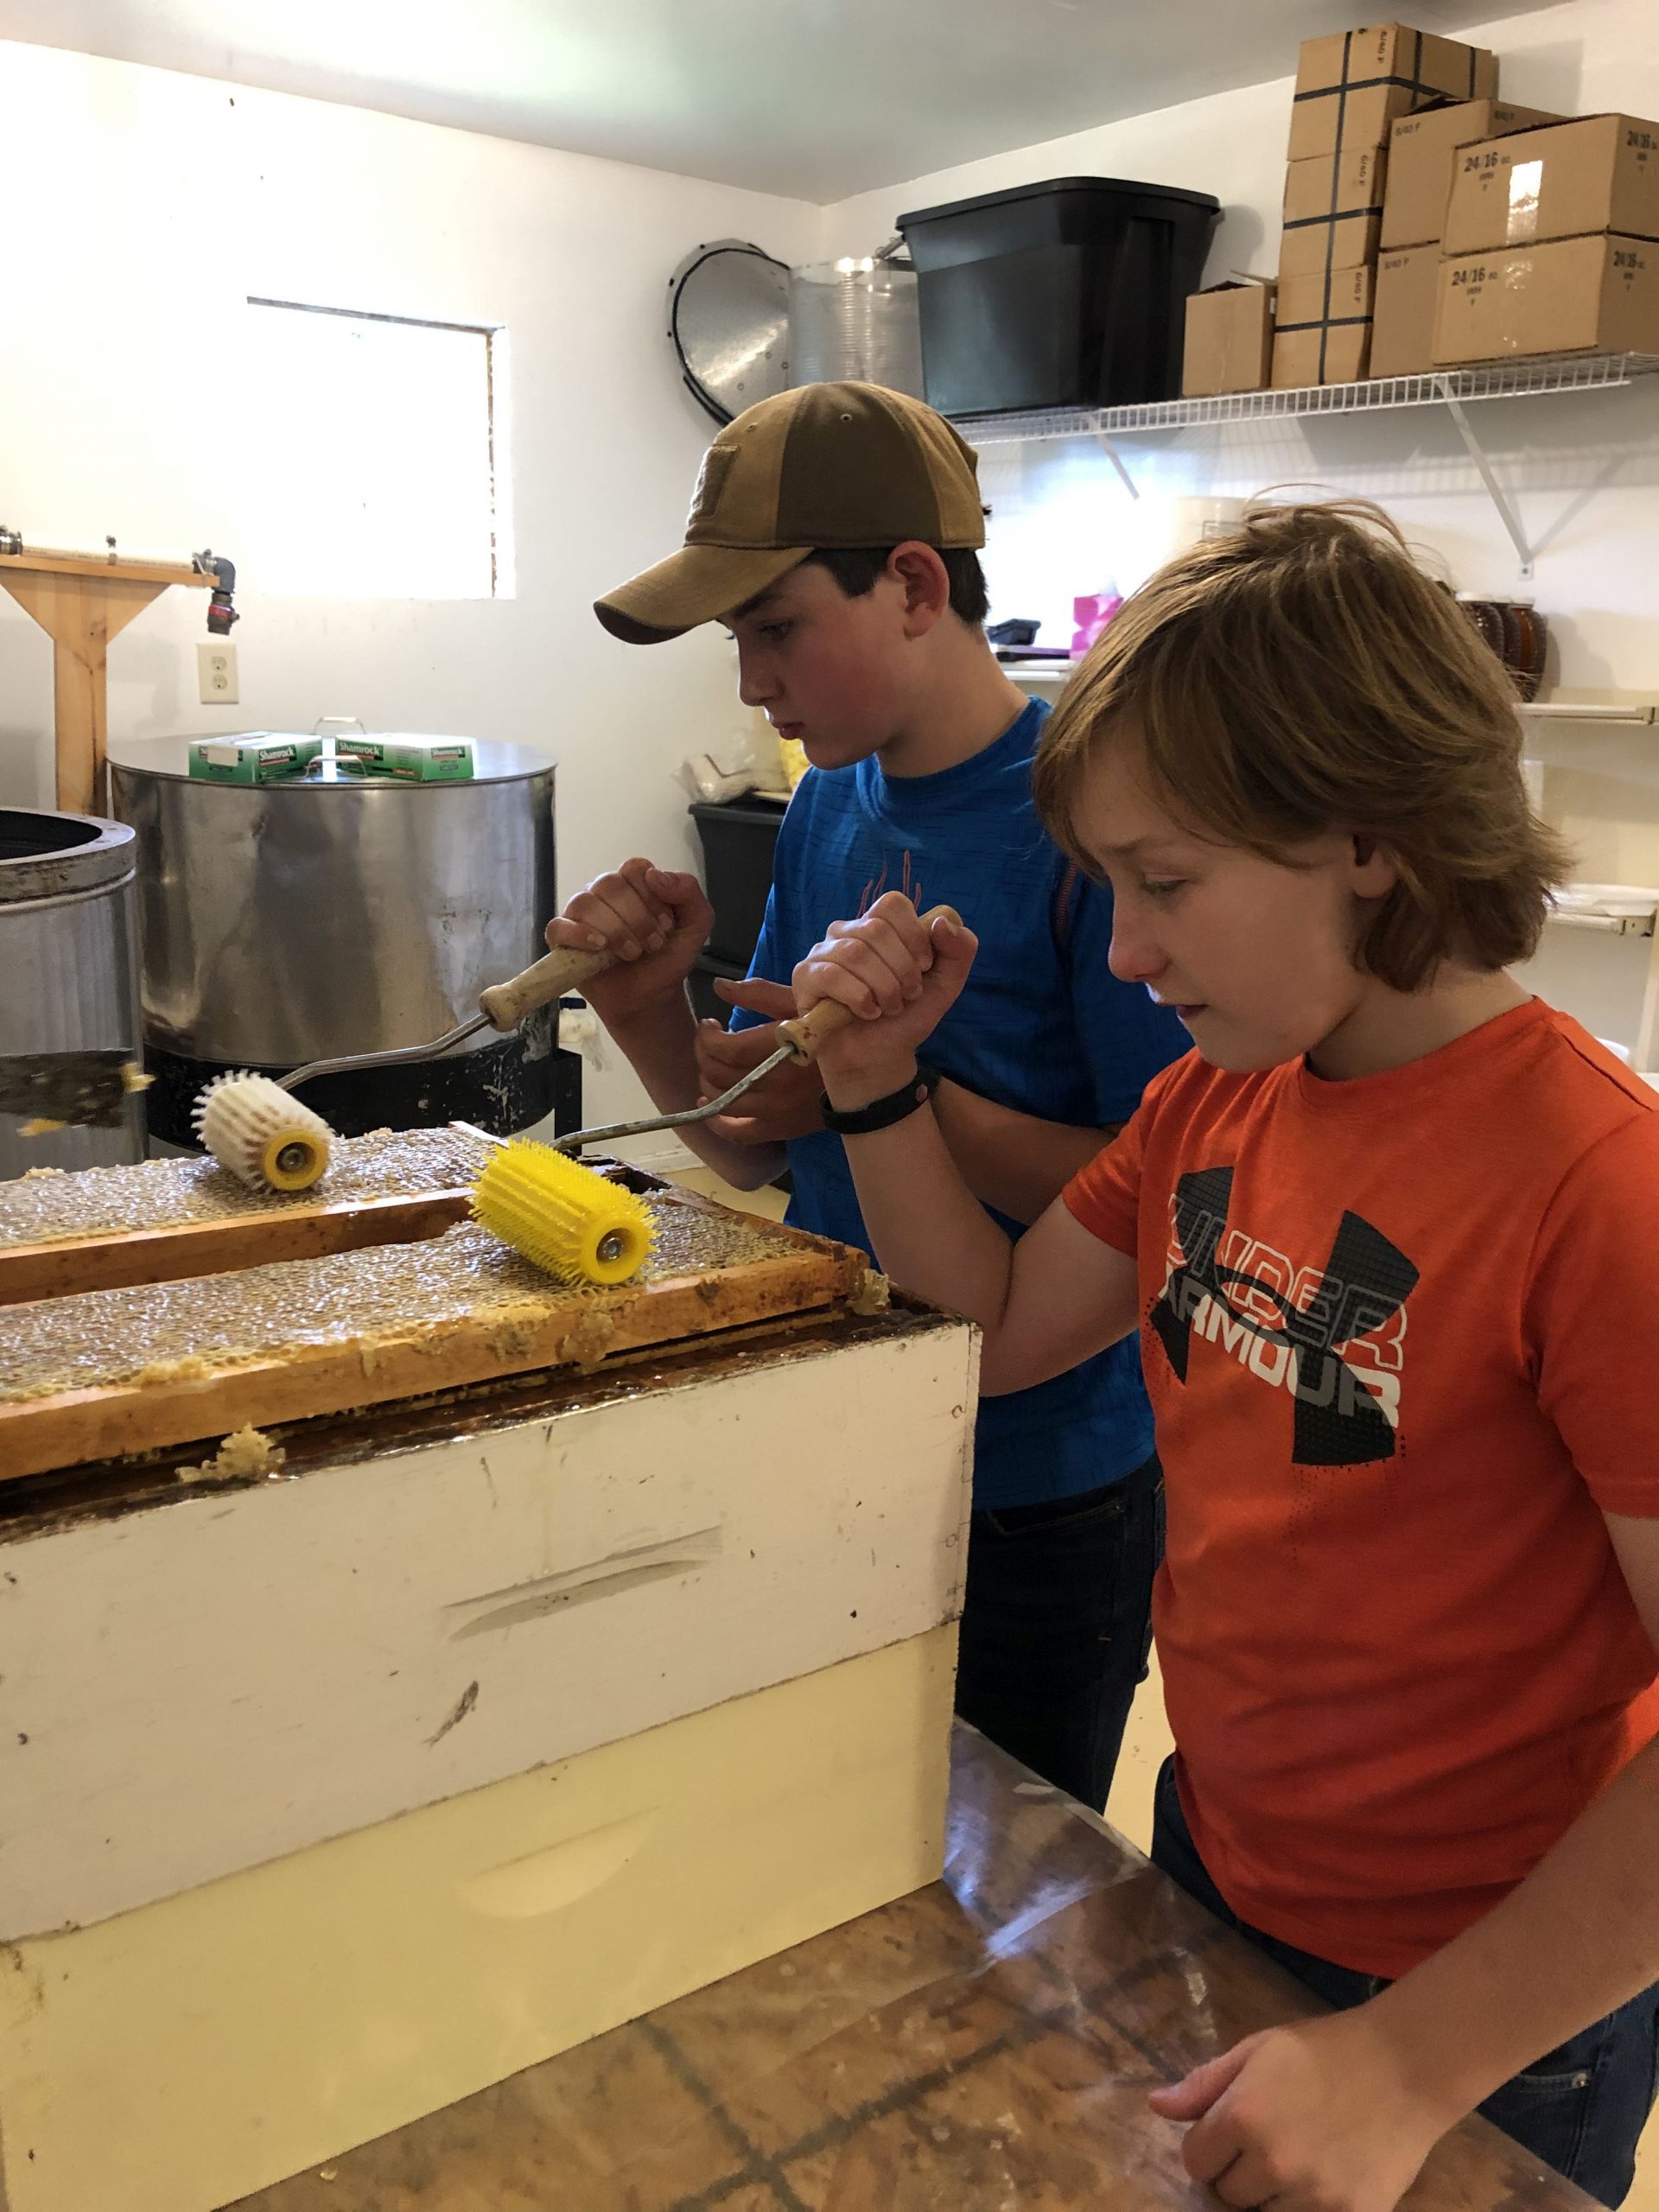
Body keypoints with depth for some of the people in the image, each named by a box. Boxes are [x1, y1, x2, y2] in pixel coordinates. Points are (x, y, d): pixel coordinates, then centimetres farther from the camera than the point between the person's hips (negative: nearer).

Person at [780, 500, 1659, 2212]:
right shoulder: (1212, 1102, -4)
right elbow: (997, 1333, 5)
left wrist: (1410, 2065, -23)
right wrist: (879, 1082, -8)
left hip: (1484, 2015, -6)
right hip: (1211, 1866, 7)